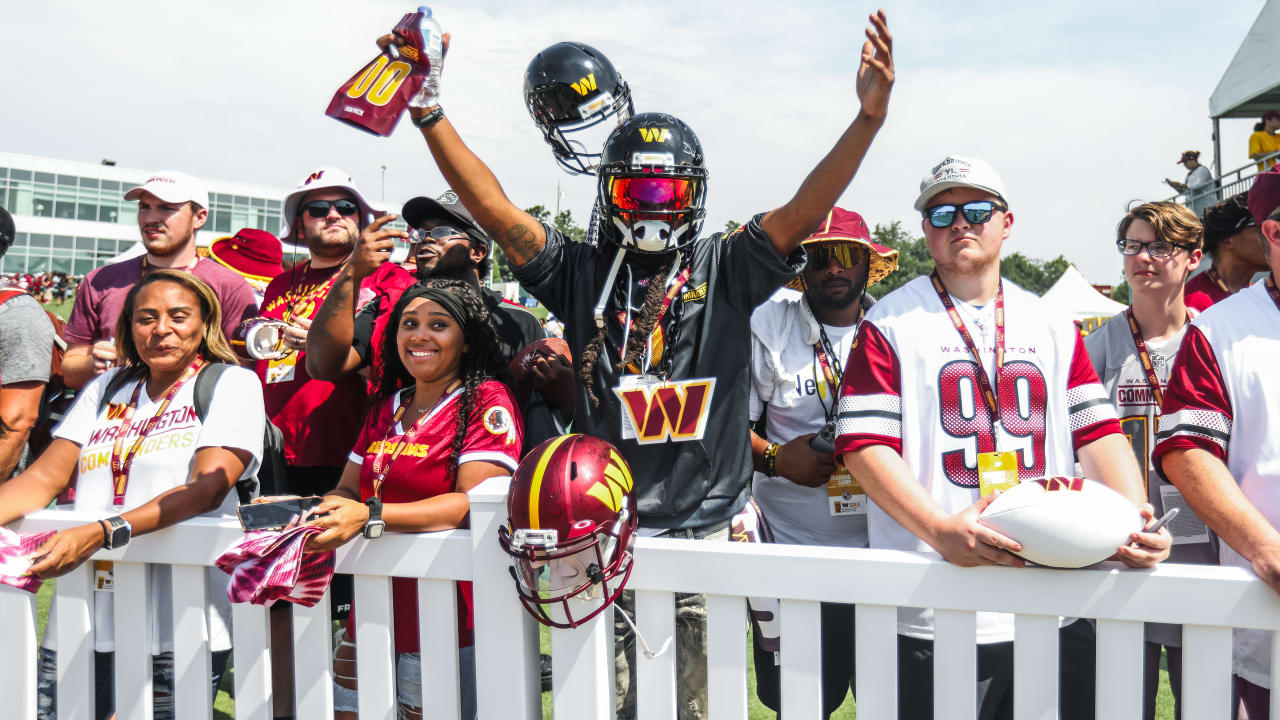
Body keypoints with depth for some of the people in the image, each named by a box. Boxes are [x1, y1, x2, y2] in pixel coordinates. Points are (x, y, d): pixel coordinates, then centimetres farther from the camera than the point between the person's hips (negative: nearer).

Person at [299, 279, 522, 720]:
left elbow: (476, 502, -18)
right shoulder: (385, 407, 16)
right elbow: (348, 492, 16)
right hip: (373, 612, 6)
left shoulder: (487, 401, -7)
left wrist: (369, 517, -27)